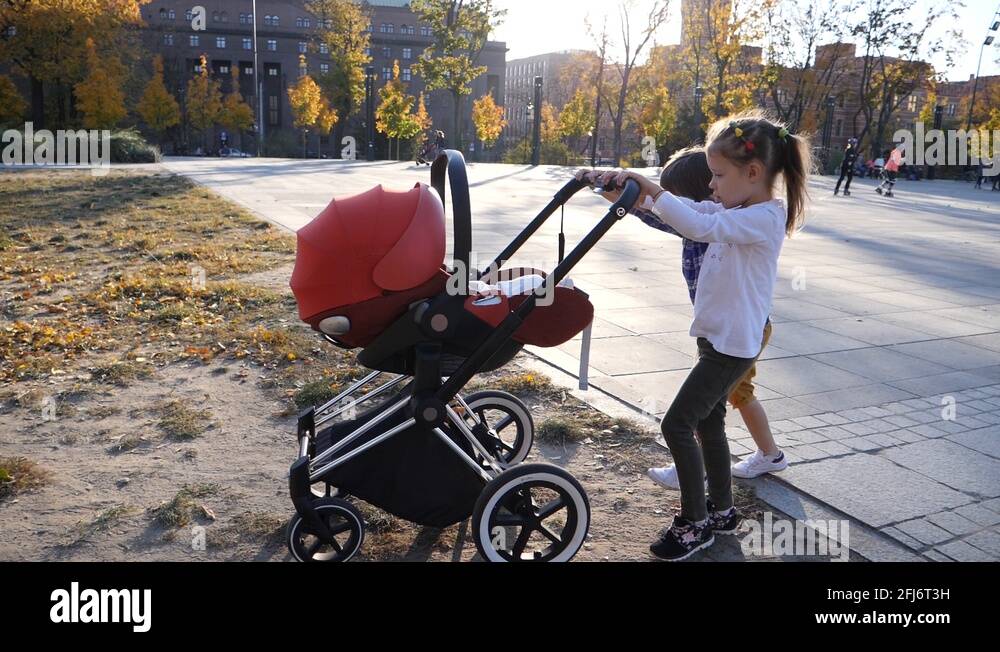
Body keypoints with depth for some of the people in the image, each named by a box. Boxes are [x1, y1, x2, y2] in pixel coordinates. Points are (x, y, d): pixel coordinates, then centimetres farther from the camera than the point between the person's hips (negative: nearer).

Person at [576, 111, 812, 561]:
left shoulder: (765, 217, -20)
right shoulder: (732, 210, 8)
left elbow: (700, 227, -33)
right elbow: (690, 211, 7)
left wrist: (650, 189, -30)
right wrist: (637, 190, -7)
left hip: (732, 346, -10)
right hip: (718, 339, 10)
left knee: (677, 424, -7)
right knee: (708, 422, 18)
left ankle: (695, 523, 8)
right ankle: (721, 511, 34)